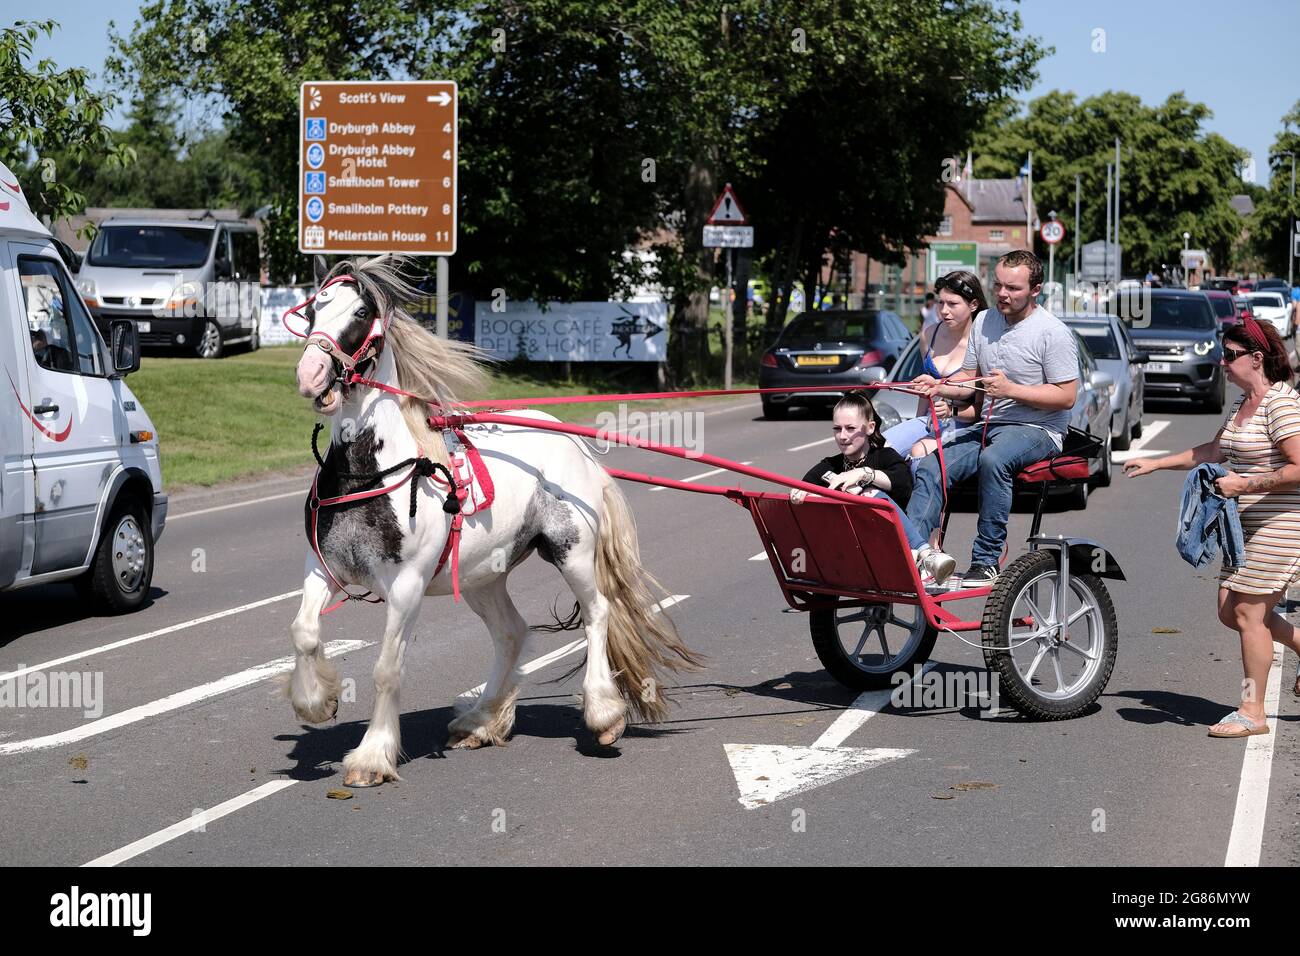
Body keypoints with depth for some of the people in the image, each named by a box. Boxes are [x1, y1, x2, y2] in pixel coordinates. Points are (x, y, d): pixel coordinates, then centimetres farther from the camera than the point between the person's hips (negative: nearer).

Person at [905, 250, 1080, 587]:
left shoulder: (1053, 332, -8)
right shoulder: (984, 321, 12)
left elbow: (1067, 396, -11)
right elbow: (970, 379, 19)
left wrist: (1010, 389, -19)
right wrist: (939, 386, -3)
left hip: (1037, 431, -7)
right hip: (989, 427, 7)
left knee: (993, 460, -37)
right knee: (930, 467, -16)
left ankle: (986, 562, -32)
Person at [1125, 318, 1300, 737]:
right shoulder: (1243, 403, 12)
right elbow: (1213, 451, 24)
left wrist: (1244, 485, -22)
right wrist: (1155, 463, 21)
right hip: (1248, 525, 9)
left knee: (1248, 612, -5)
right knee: (1231, 611, 10)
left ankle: (1252, 712, 5)